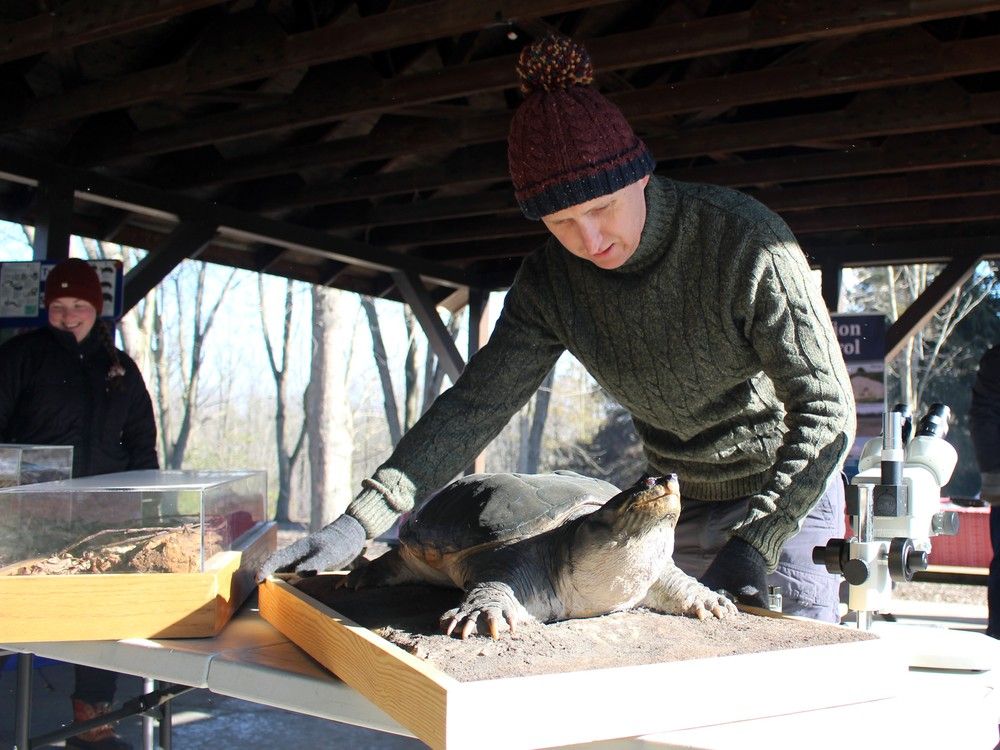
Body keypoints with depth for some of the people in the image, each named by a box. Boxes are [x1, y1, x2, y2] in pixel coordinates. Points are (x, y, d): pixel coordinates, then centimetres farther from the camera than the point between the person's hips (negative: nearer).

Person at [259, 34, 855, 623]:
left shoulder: (746, 240, -26)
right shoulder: (552, 280, -13)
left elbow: (828, 409, -24)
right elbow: (477, 401, -15)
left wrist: (755, 543, -32)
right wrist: (360, 522, -24)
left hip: (790, 492, -3)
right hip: (679, 506, 4)